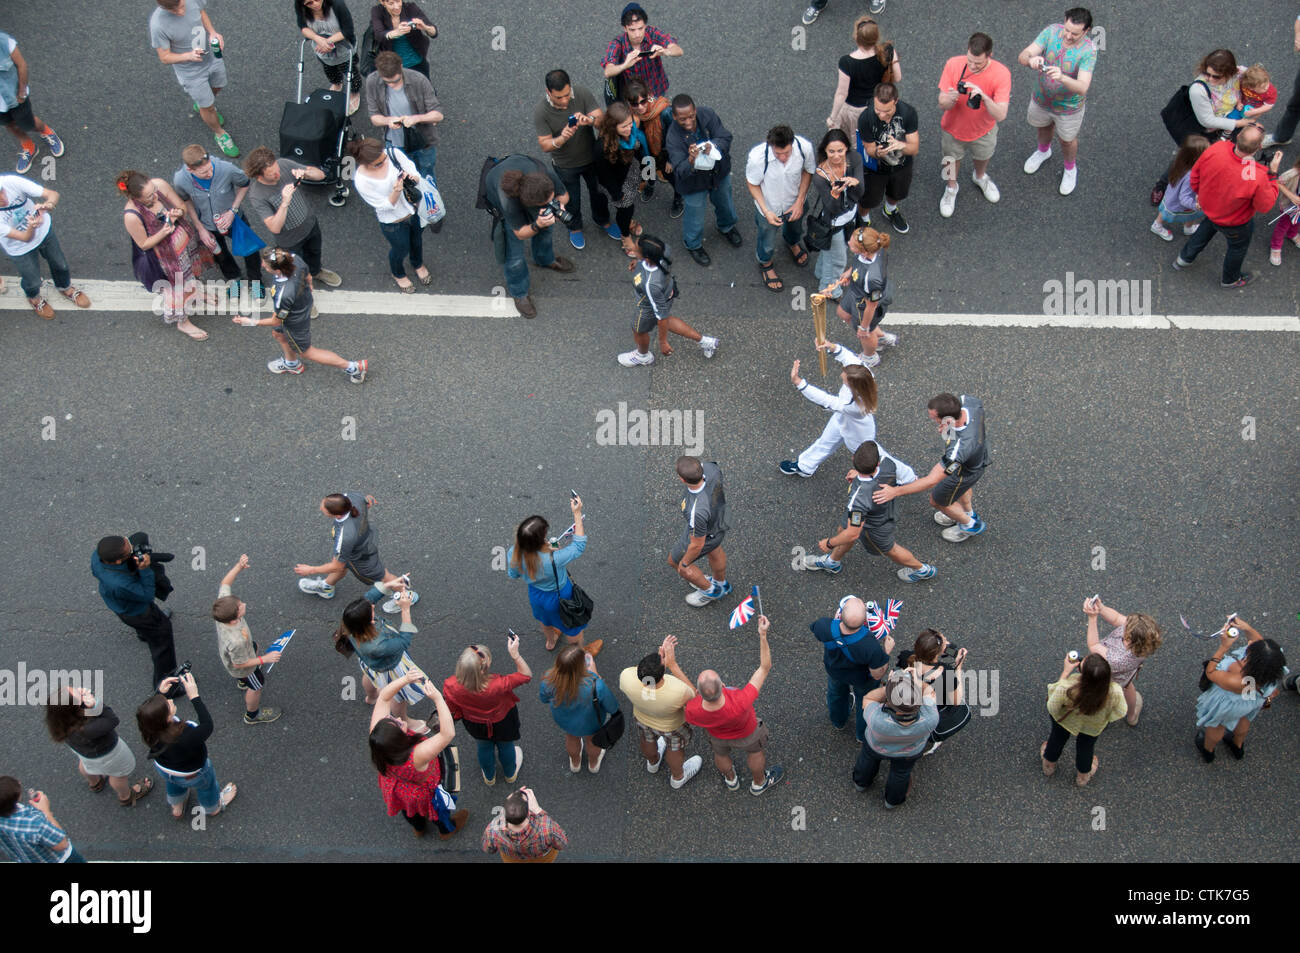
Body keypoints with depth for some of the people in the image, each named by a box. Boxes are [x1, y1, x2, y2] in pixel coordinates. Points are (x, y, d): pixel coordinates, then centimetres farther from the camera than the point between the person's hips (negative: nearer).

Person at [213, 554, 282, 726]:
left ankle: (242, 681, 68)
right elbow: (239, 663, -31)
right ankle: (252, 715, 51)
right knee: (257, 685, 22)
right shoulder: (236, 641, -49)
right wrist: (264, 659, -23)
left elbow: (225, 583, -18)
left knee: (254, 648, 38)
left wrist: (239, 567, -33)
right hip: (240, 665, -7)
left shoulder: (223, 601, -36)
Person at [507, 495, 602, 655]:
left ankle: (551, 642, 69)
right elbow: (579, 546, -30)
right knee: (572, 626, 29)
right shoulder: (554, 560, -47)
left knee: (546, 620, 38)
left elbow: (513, 575, -8)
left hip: (536, 595, 4)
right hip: (559, 598, -4)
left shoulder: (513, 554, -32)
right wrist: (577, 514, -28)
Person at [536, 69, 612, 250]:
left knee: (599, 191, 26)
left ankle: (602, 220, 57)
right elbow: (545, 146, -26)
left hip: (592, 156, 2)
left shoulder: (582, 93, -25)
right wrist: (562, 139, -47)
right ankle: (574, 228, 53)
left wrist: (589, 119, -48)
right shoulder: (541, 112, -30)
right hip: (566, 165, -2)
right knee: (571, 201, 21)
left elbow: (602, 121, -24)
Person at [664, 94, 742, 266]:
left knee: (725, 202, 31)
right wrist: (691, 160, -60)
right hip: (693, 182, -4)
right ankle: (693, 244, 51)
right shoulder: (673, 137, -34)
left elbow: (725, 137, -26)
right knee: (695, 215, 18)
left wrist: (713, 146, -48)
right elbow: (680, 171, -38)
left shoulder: (707, 114, -26)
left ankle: (727, 227, 66)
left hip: (719, 172, 4)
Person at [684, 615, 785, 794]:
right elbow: (765, 668, -43)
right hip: (745, 733, -2)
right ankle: (758, 783, 61)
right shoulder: (740, 704, -52)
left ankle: (731, 779, 66)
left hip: (717, 735, 2)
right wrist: (763, 635, -44)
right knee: (755, 749, 33)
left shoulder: (691, 712, -43)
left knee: (721, 752, 36)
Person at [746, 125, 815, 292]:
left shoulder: (805, 147, -34)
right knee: (767, 240, 24)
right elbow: (752, 184, -20)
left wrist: (800, 201, -15)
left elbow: (808, 171, -11)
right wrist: (766, 212, -24)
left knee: (795, 227, 36)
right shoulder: (757, 157, -40)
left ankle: (792, 243, 73)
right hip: (769, 206, -3)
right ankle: (765, 264, 59)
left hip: (795, 202, 3)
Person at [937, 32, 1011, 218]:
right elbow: (942, 104, -23)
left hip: (983, 131, 0)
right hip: (954, 128, 0)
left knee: (983, 157, 31)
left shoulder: (1001, 74, -32)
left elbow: (1001, 115, -35)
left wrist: (984, 97, -52)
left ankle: (980, 176, 66)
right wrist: (949, 100, -47)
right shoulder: (953, 65, -29)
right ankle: (951, 188, 58)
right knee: (952, 160, 26)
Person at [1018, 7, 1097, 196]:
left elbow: (1082, 88, -41)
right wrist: (1030, 59, -53)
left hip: (1069, 107, -3)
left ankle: (1070, 169, 54)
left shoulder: (1088, 50, -33)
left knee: (1067, 140, 22)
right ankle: (1043, 151, 66)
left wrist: (1062, 77, -61)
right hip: (1041, 99, 3)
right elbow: (1023, 56, -28)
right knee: (1043, 127, 32)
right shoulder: (1052, 31, -24)